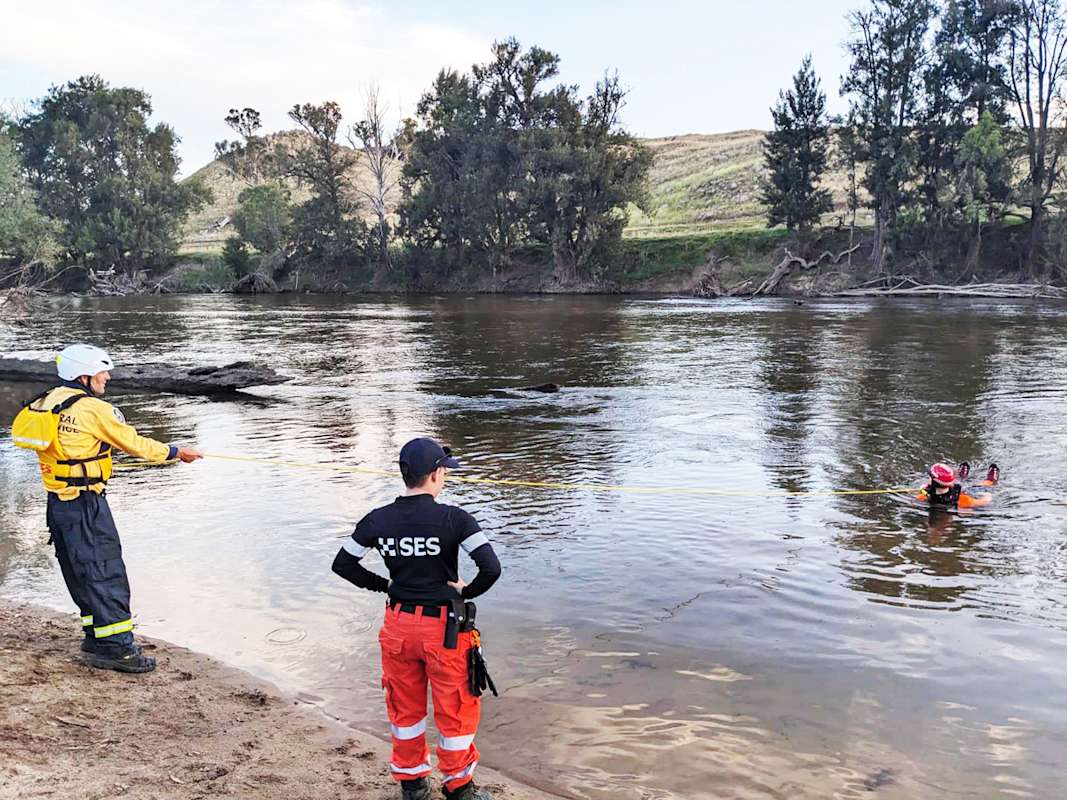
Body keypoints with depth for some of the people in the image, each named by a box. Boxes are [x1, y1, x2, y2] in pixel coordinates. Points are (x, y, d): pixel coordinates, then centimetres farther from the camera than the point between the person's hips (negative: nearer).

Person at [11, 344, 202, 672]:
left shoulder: (44, 402, 8)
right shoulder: (95, 410, -15)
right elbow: (134, 444, -9)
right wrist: (174, 452, 5)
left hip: (57, 503, 9)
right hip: (86, 506, -8)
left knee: (81, 572, 17)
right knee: (106, 572, -3)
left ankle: (96, 633, 28)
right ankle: (115, 646, -1)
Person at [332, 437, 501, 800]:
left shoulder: (378, 520, -5)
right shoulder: (453, 518, -17)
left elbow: (342, 564, 4)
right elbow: (491, 568, -25)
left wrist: (384, 585, 9)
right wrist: (467, 592, -7)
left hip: (399, 626, 4)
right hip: (444, 628, -4)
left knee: (405, 707, 21)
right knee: (455, 710, 14)